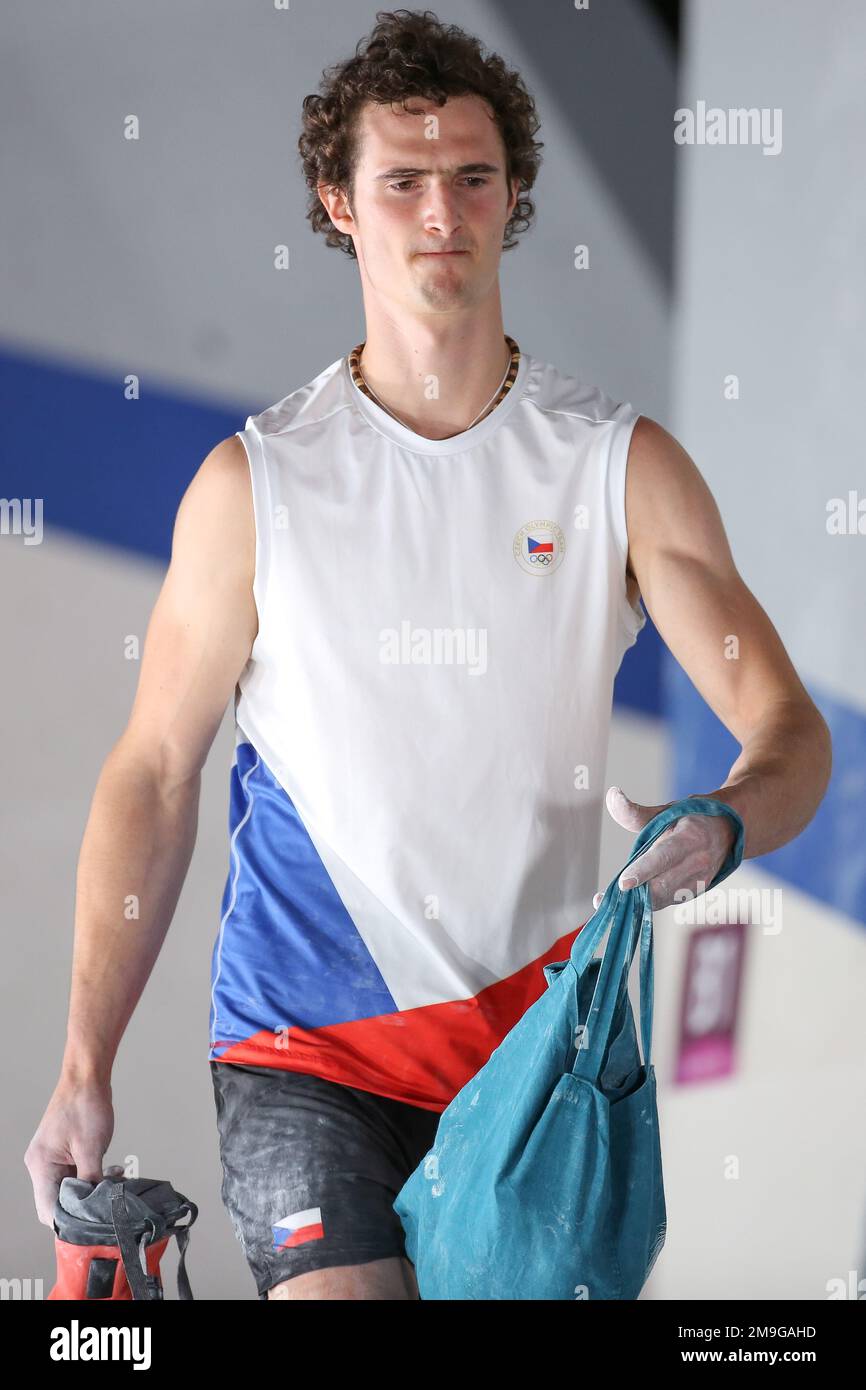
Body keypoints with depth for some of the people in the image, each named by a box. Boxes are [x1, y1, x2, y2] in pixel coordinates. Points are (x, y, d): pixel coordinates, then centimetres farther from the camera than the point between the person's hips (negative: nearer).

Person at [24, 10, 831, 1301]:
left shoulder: (623, 466, 0)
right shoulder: (254, 483, -1)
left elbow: (790, 727, -4)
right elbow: (154, 773, 2)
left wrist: (723, 826, -29)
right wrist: (85, 1070, -2)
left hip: (541, 1024, 2)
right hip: (307, 1047, -2)